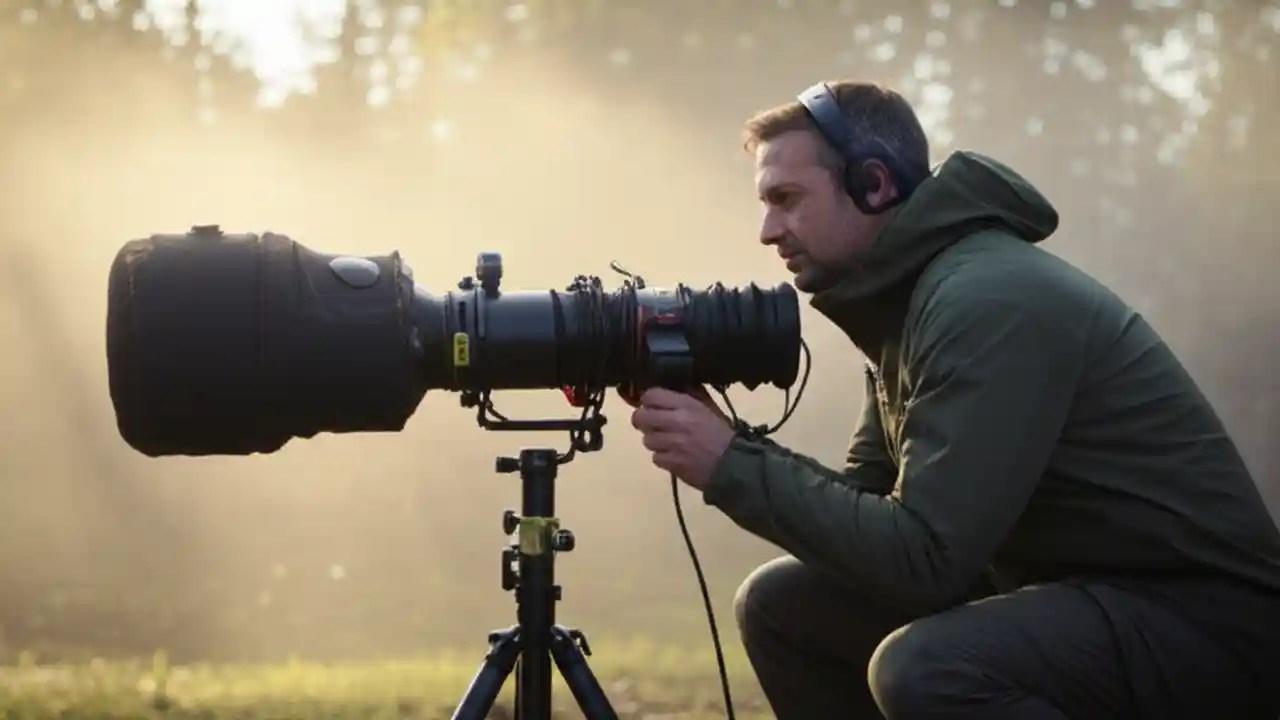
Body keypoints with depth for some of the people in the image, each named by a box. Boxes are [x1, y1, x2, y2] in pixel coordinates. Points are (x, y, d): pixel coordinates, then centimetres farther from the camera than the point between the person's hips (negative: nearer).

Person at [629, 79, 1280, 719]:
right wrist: (729, 446, -4)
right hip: (1067, 589, 9)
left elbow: (921, 558, -26)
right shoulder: (906, 295, 8)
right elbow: (867, 499, 11)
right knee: (782, 604, 6)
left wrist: (732, 465, -21)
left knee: (923, 668, -34)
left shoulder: (988, 300, -22)